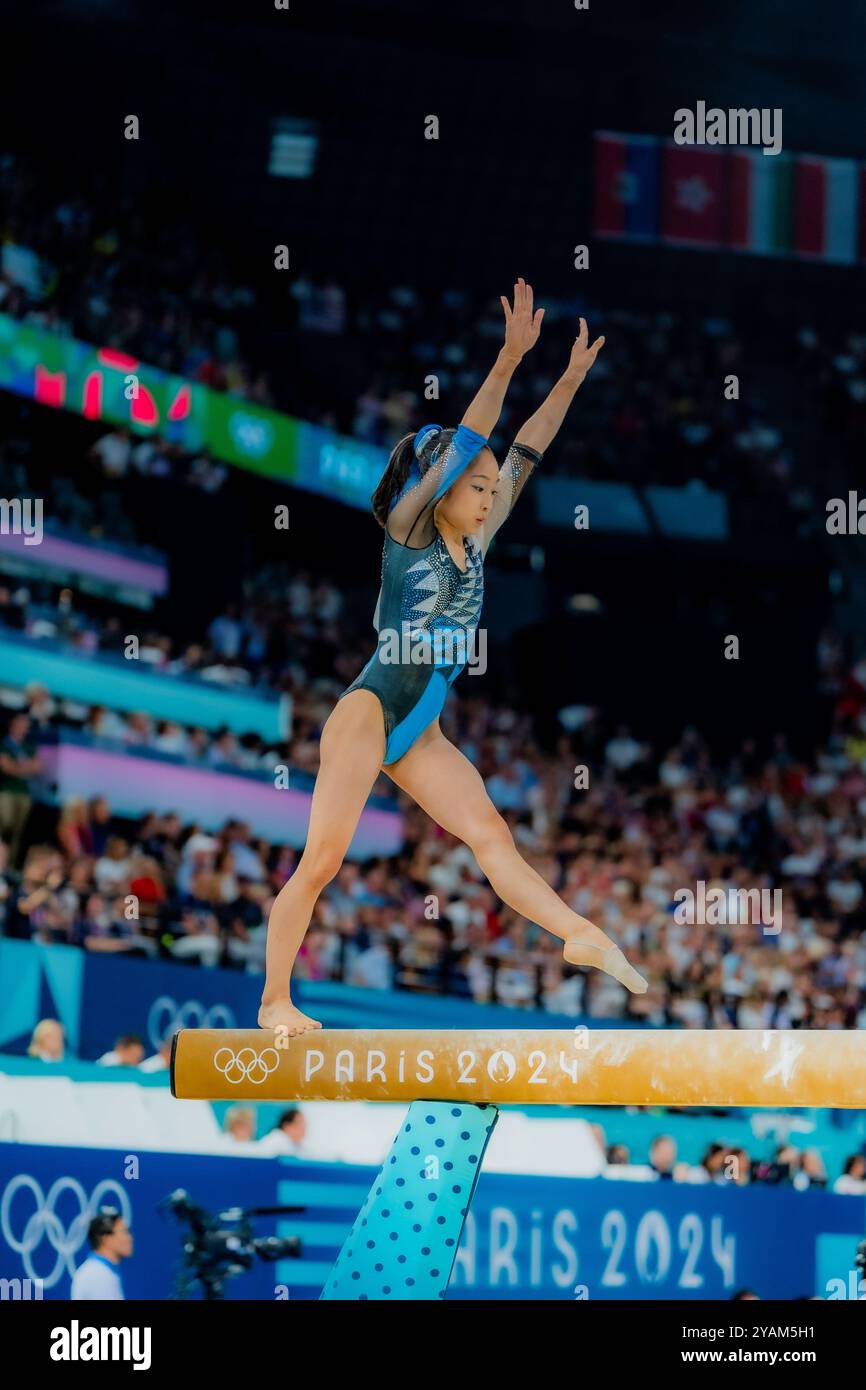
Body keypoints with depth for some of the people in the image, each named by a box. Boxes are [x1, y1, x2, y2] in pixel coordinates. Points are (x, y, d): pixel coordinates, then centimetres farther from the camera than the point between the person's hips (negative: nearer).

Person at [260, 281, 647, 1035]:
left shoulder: (475, 544, 12)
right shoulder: (406, 529, -4)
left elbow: (523, 455, 11)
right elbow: (464, 444, -13)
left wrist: (572, 379, 7)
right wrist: (509, 361, -22)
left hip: (422, 733, 7)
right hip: (369, 712, -7)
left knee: (492, 833, -8)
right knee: (321, 861, -7)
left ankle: (581, 935, -21)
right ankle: (275, 1002, -3)